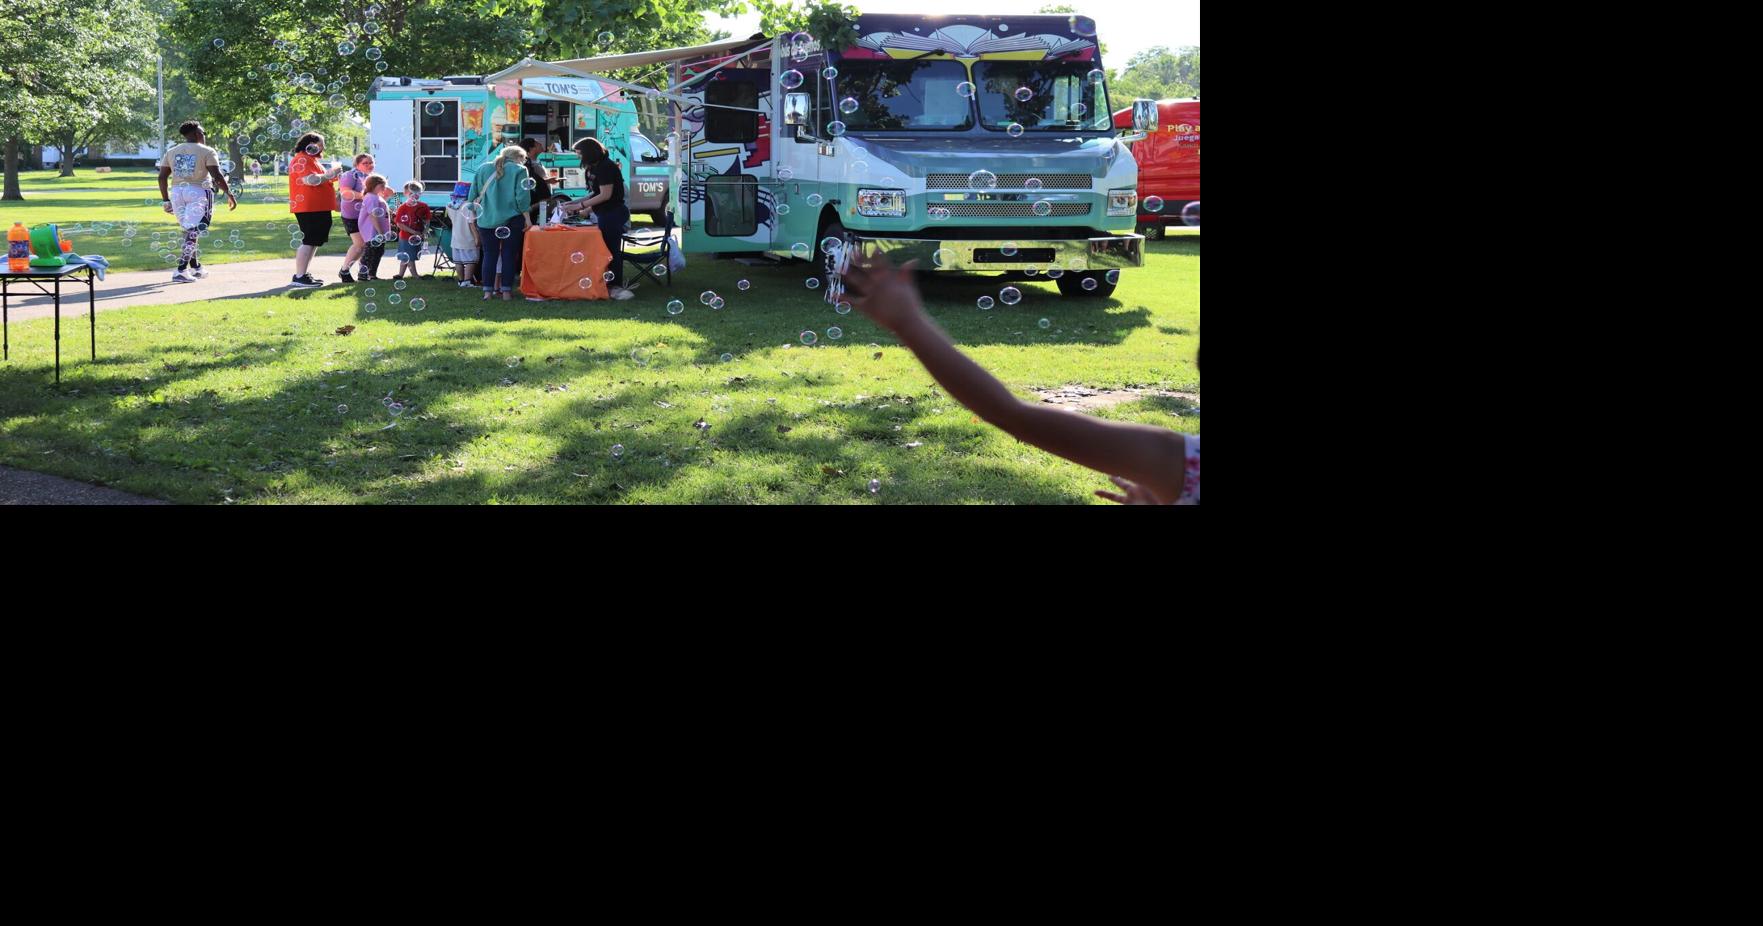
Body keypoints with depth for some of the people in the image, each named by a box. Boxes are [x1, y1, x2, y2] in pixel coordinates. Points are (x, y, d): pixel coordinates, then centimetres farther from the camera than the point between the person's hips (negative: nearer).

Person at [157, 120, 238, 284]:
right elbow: (217, 175, -12)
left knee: (189, 230, 20)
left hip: (177, 192, 5)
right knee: (194, 232, -8)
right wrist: (229, 194, -6)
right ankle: (181, 270, -18)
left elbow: (162, 177, 9)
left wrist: (166, 200, 14)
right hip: (199, 192, -5)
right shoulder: (207, 152, -3)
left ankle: (196, 268, 26)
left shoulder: (171, 152, 12)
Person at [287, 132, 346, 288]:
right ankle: (299, 277, -15)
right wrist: (330, 174, -14)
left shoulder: (312, 160, 22)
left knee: (314, 242, 13)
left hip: (319, 208, 11)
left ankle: (303, 275, 18)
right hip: (308, 207, -11)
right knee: (309, 242, -13)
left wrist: (332, 176, 17)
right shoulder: (301, 160, -12)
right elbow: (311, 179, -24)